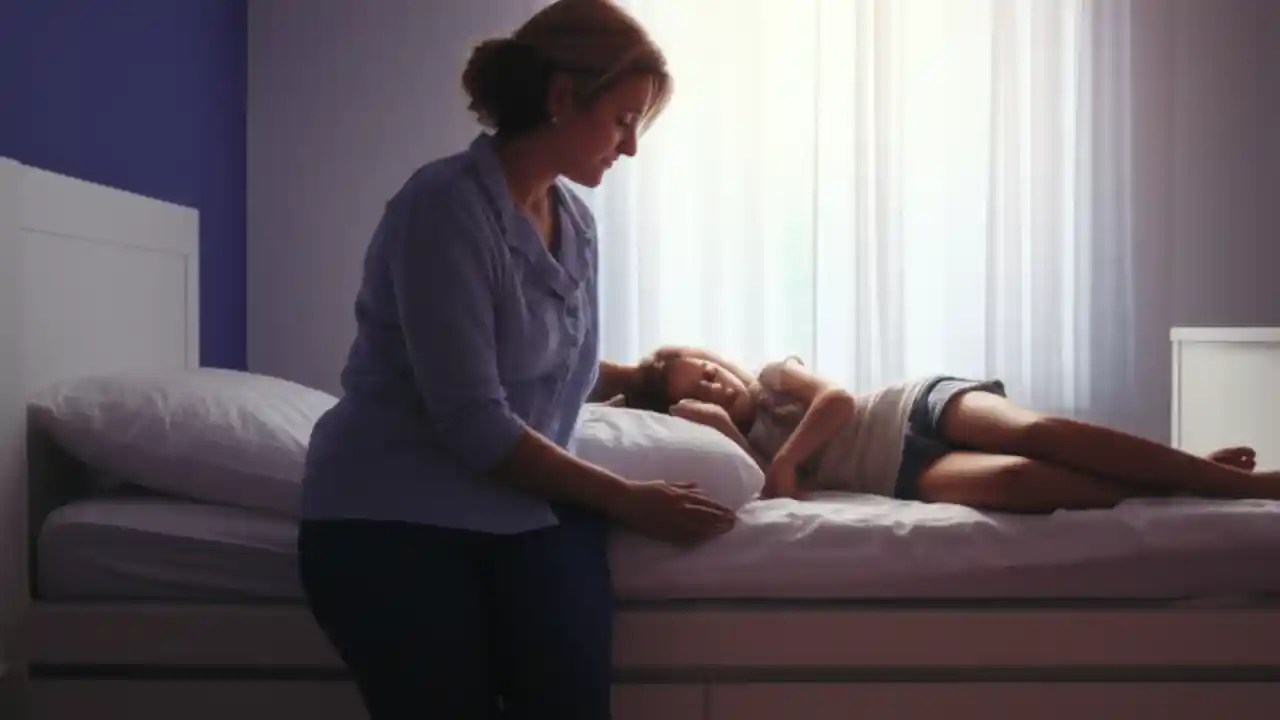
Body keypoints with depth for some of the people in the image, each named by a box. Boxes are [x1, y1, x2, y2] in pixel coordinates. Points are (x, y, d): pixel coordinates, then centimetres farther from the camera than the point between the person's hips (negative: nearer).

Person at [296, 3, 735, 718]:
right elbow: (473, 421, -20)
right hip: (392, 515, -5)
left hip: (520, 503, 5)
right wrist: (624, 498, -15)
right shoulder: (445, 204, -15)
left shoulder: (575, 221, 8)